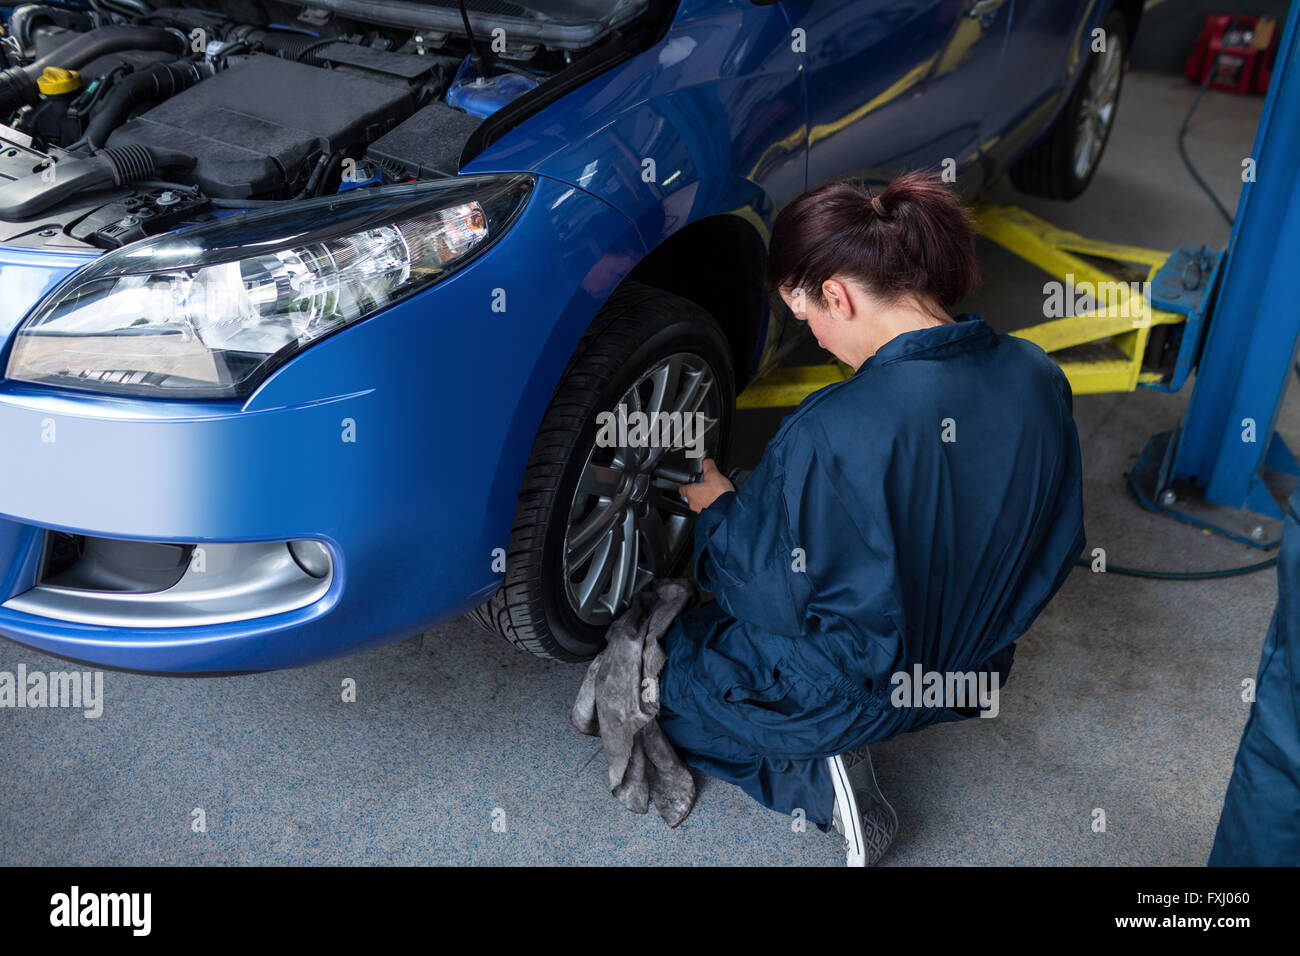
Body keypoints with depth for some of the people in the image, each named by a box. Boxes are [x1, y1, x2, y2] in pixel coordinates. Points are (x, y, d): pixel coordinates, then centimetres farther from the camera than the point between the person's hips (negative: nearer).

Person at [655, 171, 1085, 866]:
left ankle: (815, 774, 2)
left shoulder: (829, 434, -34)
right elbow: (1057, 546, 2)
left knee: (648, 668, 19)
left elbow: (774, 594, -19)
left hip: (852, 691, -8)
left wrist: (714, 504, -1)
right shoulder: (1038, 378, -13)